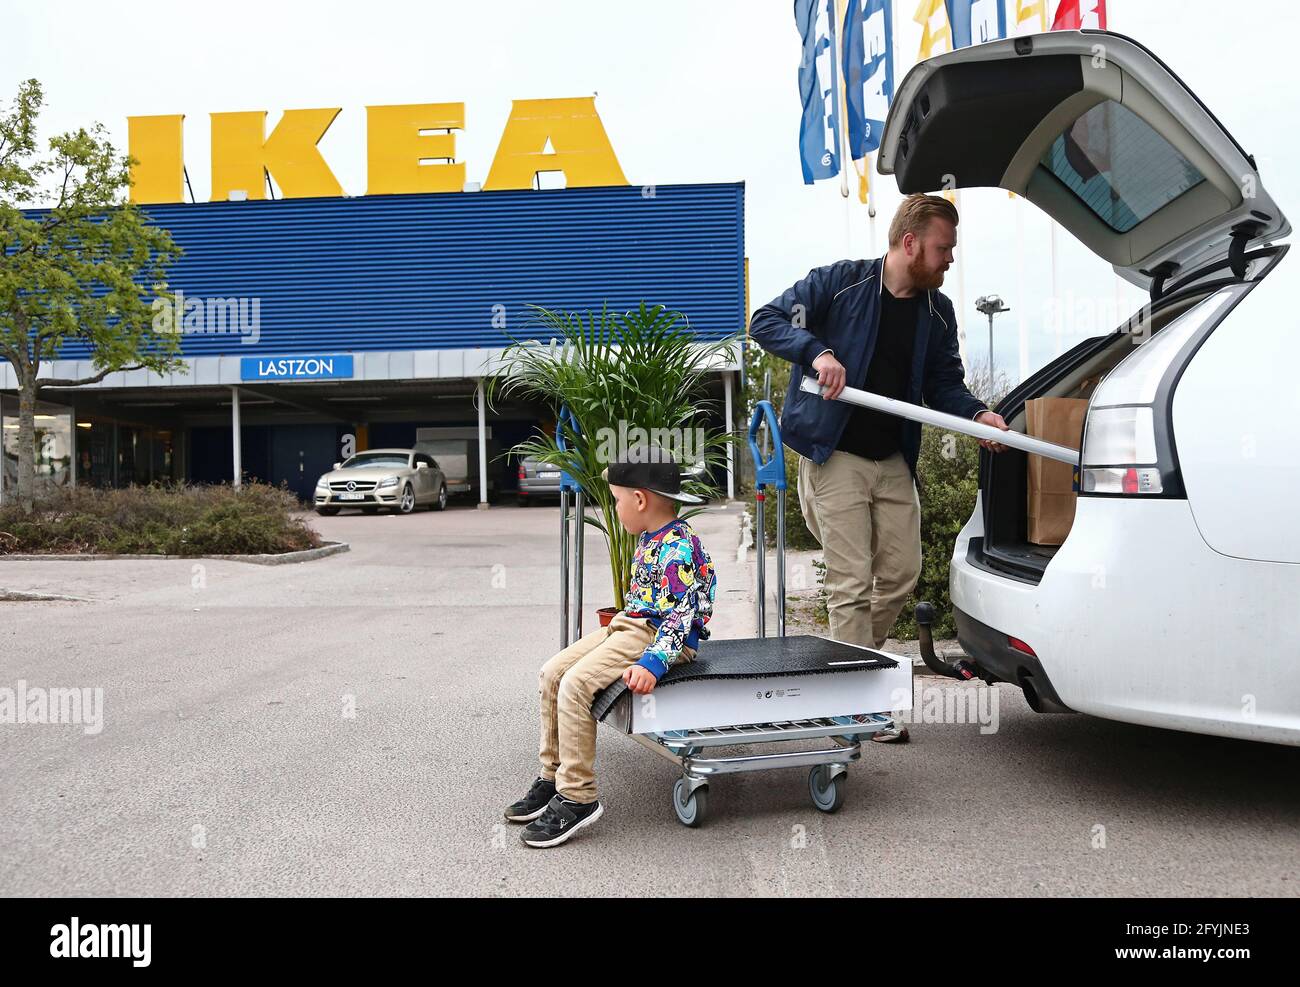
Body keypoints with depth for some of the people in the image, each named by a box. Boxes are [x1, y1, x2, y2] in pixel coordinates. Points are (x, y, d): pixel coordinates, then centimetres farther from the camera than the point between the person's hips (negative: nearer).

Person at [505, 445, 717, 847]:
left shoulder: (678, 546, -18)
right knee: (553, 672, 4)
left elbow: (681, 613, -25)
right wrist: (617, 624, 27)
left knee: (576, 683, -24)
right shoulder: (649, 540, 13)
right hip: (630, 624, 11)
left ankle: (577, 797, -16)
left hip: (658, 634, -11)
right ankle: (552, 776, 13)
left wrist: (652, 662, -33)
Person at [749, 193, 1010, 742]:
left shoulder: (938, 311, 8)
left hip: (895, 460, 6)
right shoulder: (838, 283, -8)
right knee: (851, 584, -6)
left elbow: (943, 383, 11)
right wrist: (817, 352, -24)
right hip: (835, 456, -6)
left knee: (901, 575, 9)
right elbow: (766, 322, -8)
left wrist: (977, 414, -9)